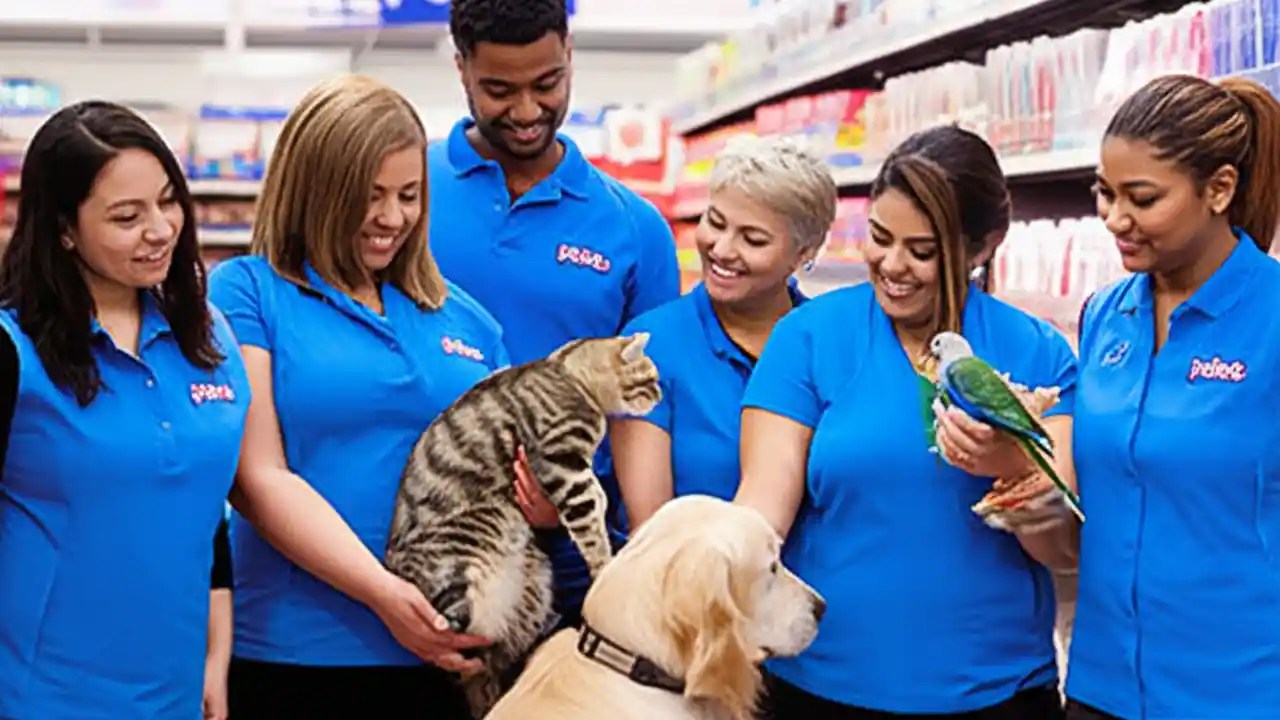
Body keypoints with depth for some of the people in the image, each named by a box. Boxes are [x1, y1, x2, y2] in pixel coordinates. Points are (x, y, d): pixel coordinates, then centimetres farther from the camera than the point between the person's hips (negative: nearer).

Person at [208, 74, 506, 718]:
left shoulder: (466, 322, 11)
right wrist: (382, 592, -19)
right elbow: (259, 478, -10)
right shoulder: (247, 292, -2)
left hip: (448, 656, 4)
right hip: (292, 656, -4)